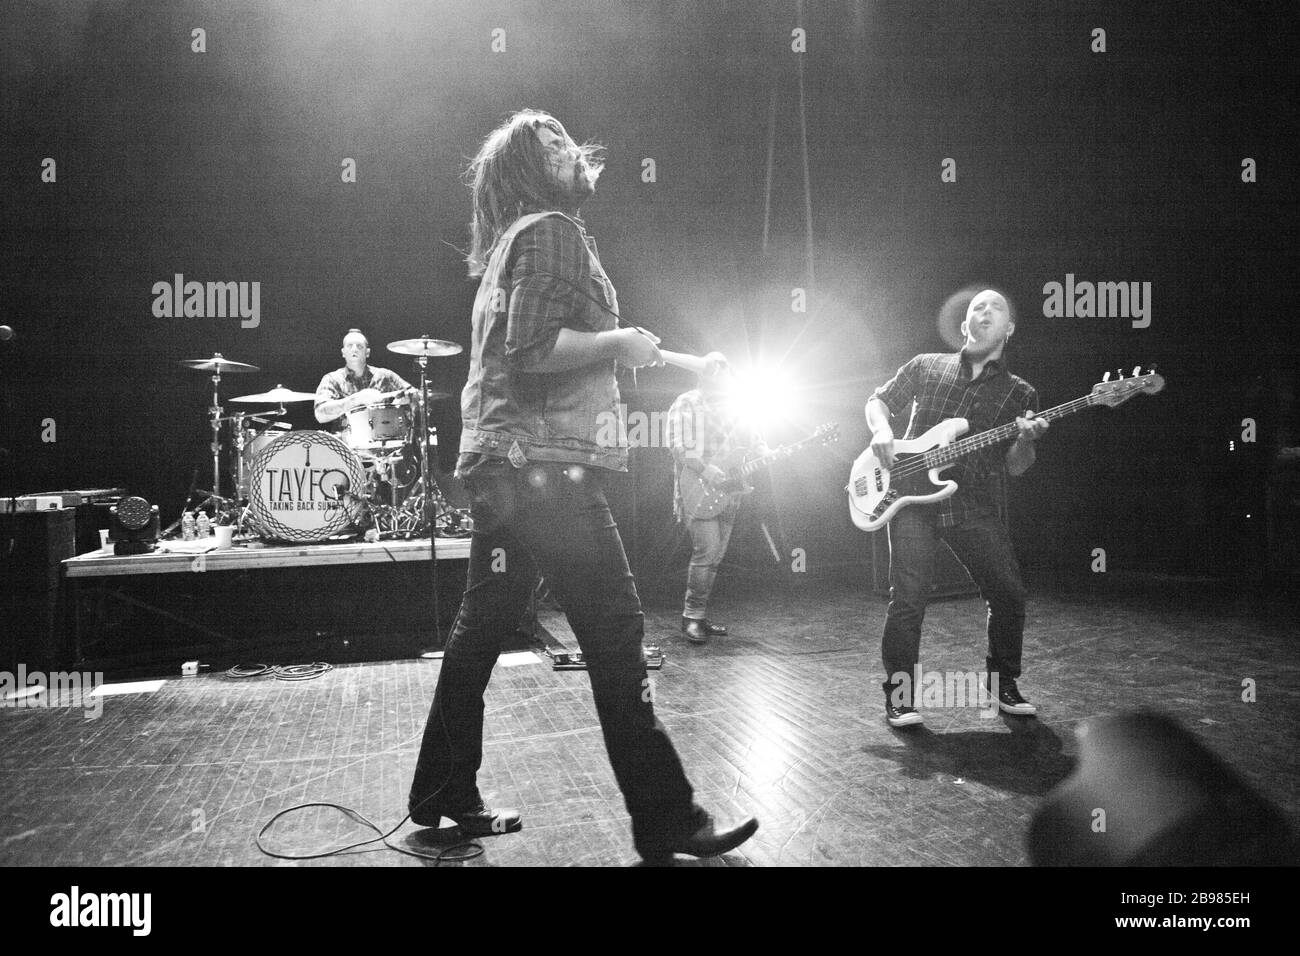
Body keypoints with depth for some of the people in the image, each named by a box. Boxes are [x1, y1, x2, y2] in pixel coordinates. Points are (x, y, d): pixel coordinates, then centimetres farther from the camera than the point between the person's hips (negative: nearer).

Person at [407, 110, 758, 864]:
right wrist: (619, 340, -7)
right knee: (617, 633, -7)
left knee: (481, 630, 13)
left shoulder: (514, 237, 23)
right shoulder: (552, 230, -7)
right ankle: (666, 822, 0)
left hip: (501, 463, 10)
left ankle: (444, 796, 24)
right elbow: (535, 347, -20)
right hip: (544, 463, -10)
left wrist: (639, 354, 24)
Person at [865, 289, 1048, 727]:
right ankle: (899, 696, 3)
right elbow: (878, 400, 17)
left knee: (1009, 595, 0)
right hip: (913, 498, -2)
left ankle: (1003, 684, 22)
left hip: (976, 507, 2)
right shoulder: (926, 367, 11)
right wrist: (881, 430, -4)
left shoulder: (1020, 393, 11)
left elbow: (1016, 468, 7)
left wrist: (1026, 440, -15)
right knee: (908, 598, -10)